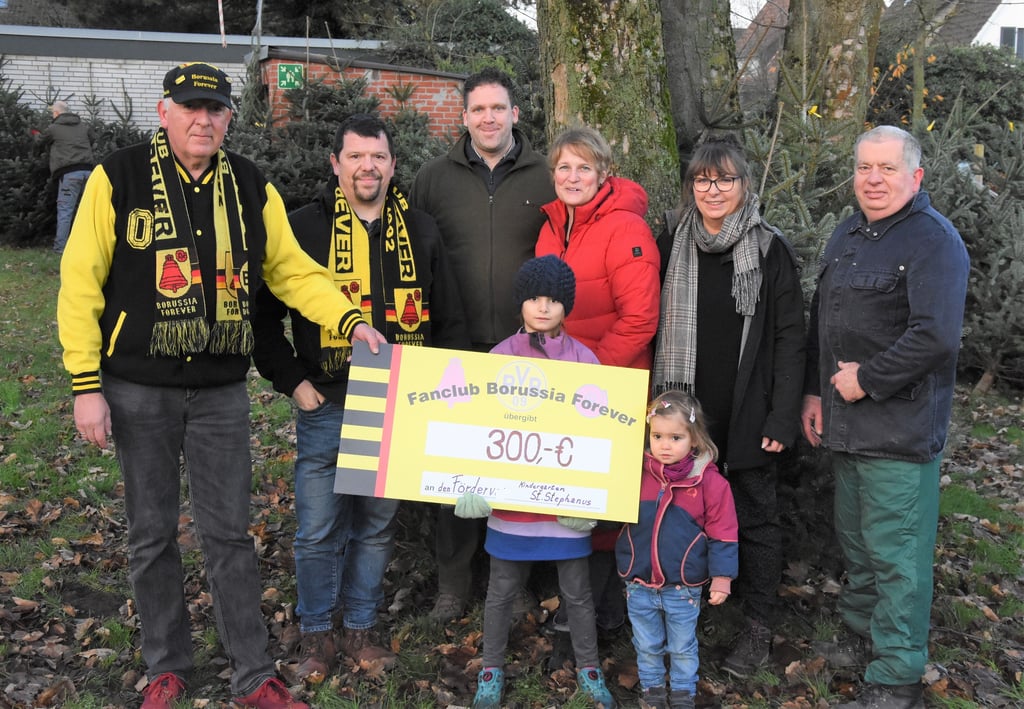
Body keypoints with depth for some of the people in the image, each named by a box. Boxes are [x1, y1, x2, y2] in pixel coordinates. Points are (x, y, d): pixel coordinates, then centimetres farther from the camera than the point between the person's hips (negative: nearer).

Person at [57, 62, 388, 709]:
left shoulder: (252, 189, 4)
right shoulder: (117, 178, -4)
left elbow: (292, 270, 7)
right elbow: (81, 281, -5)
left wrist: (351, 319, -9)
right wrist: (86, 384, -9)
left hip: (221, 390, 2)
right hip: (138, 391, -1)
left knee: (229, 534, 6)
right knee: (152, 534, 10)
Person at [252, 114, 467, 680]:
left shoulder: (420, 231, 6)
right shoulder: (304, 228, -2)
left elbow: (449, 320, 11)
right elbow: (264, 315, 1)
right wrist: (293, 382, -6)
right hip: (325, 408, -2)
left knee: (377, 528, 13)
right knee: (318, 531, 5)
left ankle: (361, 628, 29)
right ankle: (315, 634, 23)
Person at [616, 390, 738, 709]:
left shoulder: (710, 482, -13)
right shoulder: (637, 473, -6)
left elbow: (722, 535, -8)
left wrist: (721, 578, -8)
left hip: (683, 589, -2)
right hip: (639, 586, 2)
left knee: (682, 648, 18)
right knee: (647, 646, 19)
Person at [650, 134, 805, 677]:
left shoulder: (770, 249, -6)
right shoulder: (673, 242, 4)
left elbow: (789, 339, -7)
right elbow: (655, 323, 9)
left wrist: (782, 418, -12)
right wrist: (656, 402, 5)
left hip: (747, 411, -3)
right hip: (685, 409, 3)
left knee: (754, 514, 8)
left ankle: (759, 626, 21)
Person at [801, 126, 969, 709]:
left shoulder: (933, 240, -13)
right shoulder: (848, 236, 14)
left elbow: (936, 335, -25)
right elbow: (821, 318, 20)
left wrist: (866, 380, -18)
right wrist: (815, 390, 12)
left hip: (901, 431, -8)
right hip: (845, 423, 8)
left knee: (895, 553, -2)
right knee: (856, 540, 20)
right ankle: (862, 634, 39)